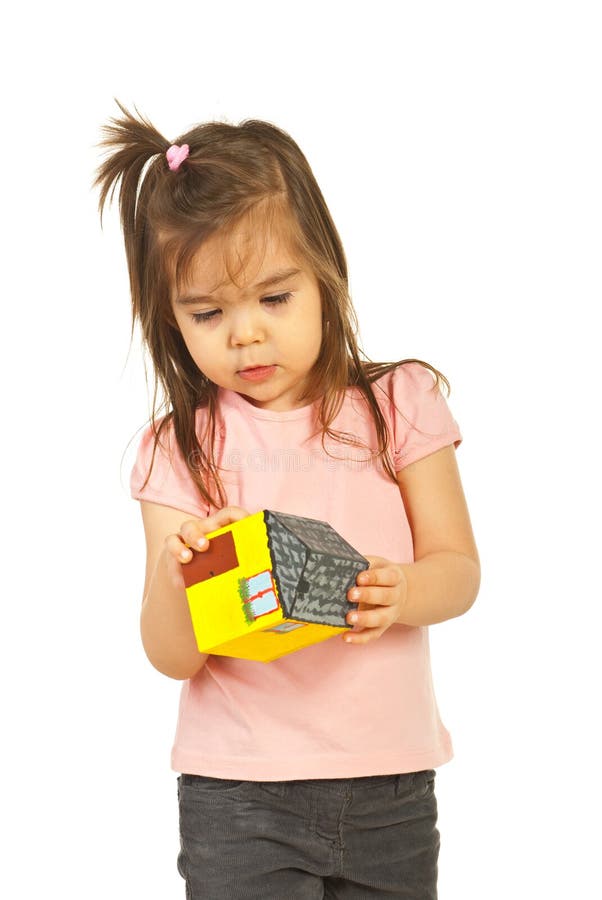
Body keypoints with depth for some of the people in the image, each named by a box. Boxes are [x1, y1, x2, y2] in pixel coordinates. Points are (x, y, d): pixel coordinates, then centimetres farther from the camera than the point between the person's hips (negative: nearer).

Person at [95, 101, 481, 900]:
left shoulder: (399, 406, -1)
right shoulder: (178, 450, -3)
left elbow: (458, 568, 1)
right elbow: (172, 657, -5)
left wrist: (401, 595, -21)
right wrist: (174, 572, -25)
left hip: (391, 782, 1)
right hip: (238, 797, -1)